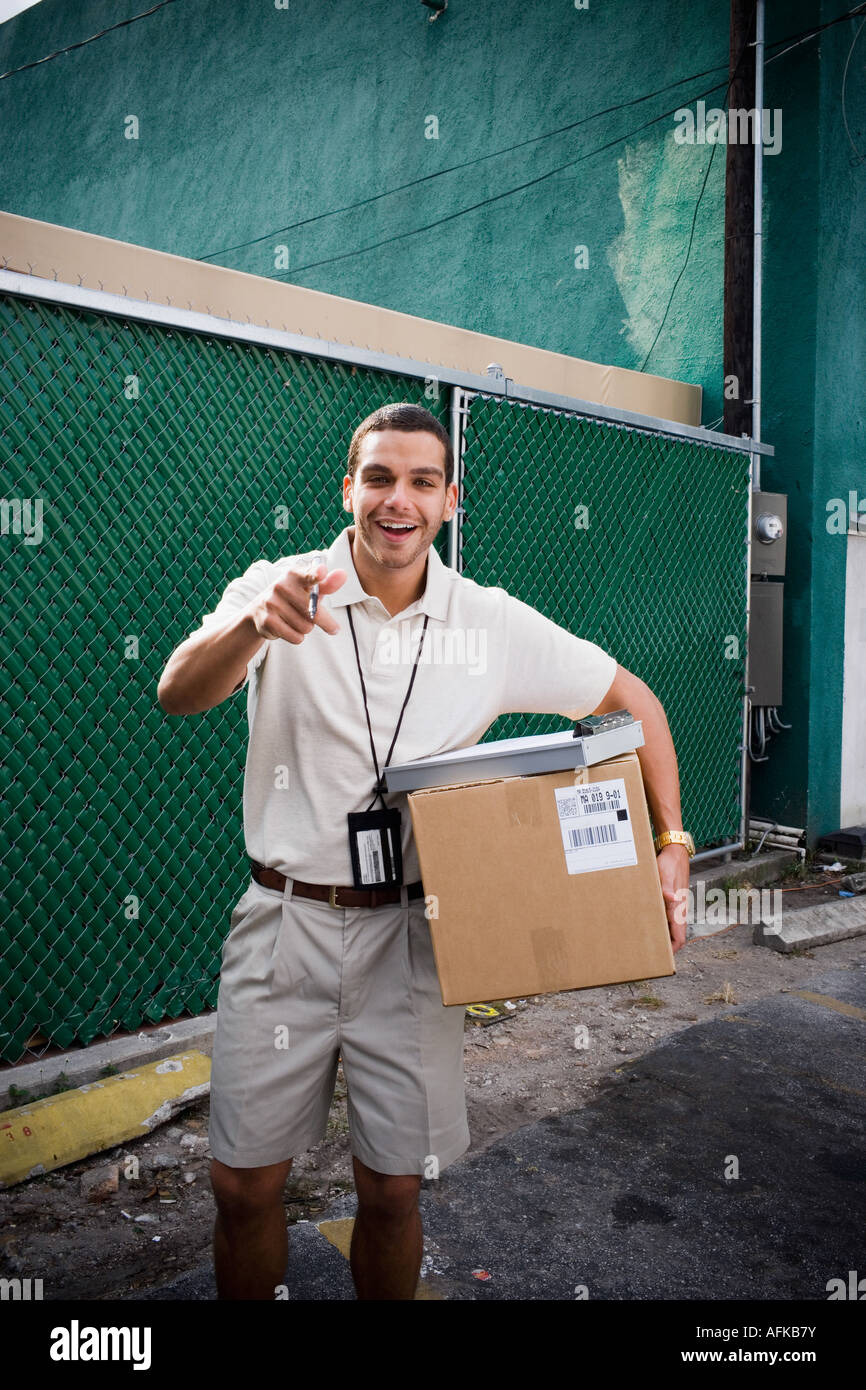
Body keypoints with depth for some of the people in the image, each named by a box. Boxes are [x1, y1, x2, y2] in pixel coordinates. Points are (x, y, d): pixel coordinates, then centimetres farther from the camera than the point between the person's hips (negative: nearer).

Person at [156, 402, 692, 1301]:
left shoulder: (495, 626, -2)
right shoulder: (280, 588, -7)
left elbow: (631, 701, 7)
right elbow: (177, 696, -22)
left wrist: (671, 841, -3)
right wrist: (252, 625, -44)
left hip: (407, 931, 1)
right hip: (284, 921, 0)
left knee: (392, 1190, 10)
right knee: (243, 1184, 9)